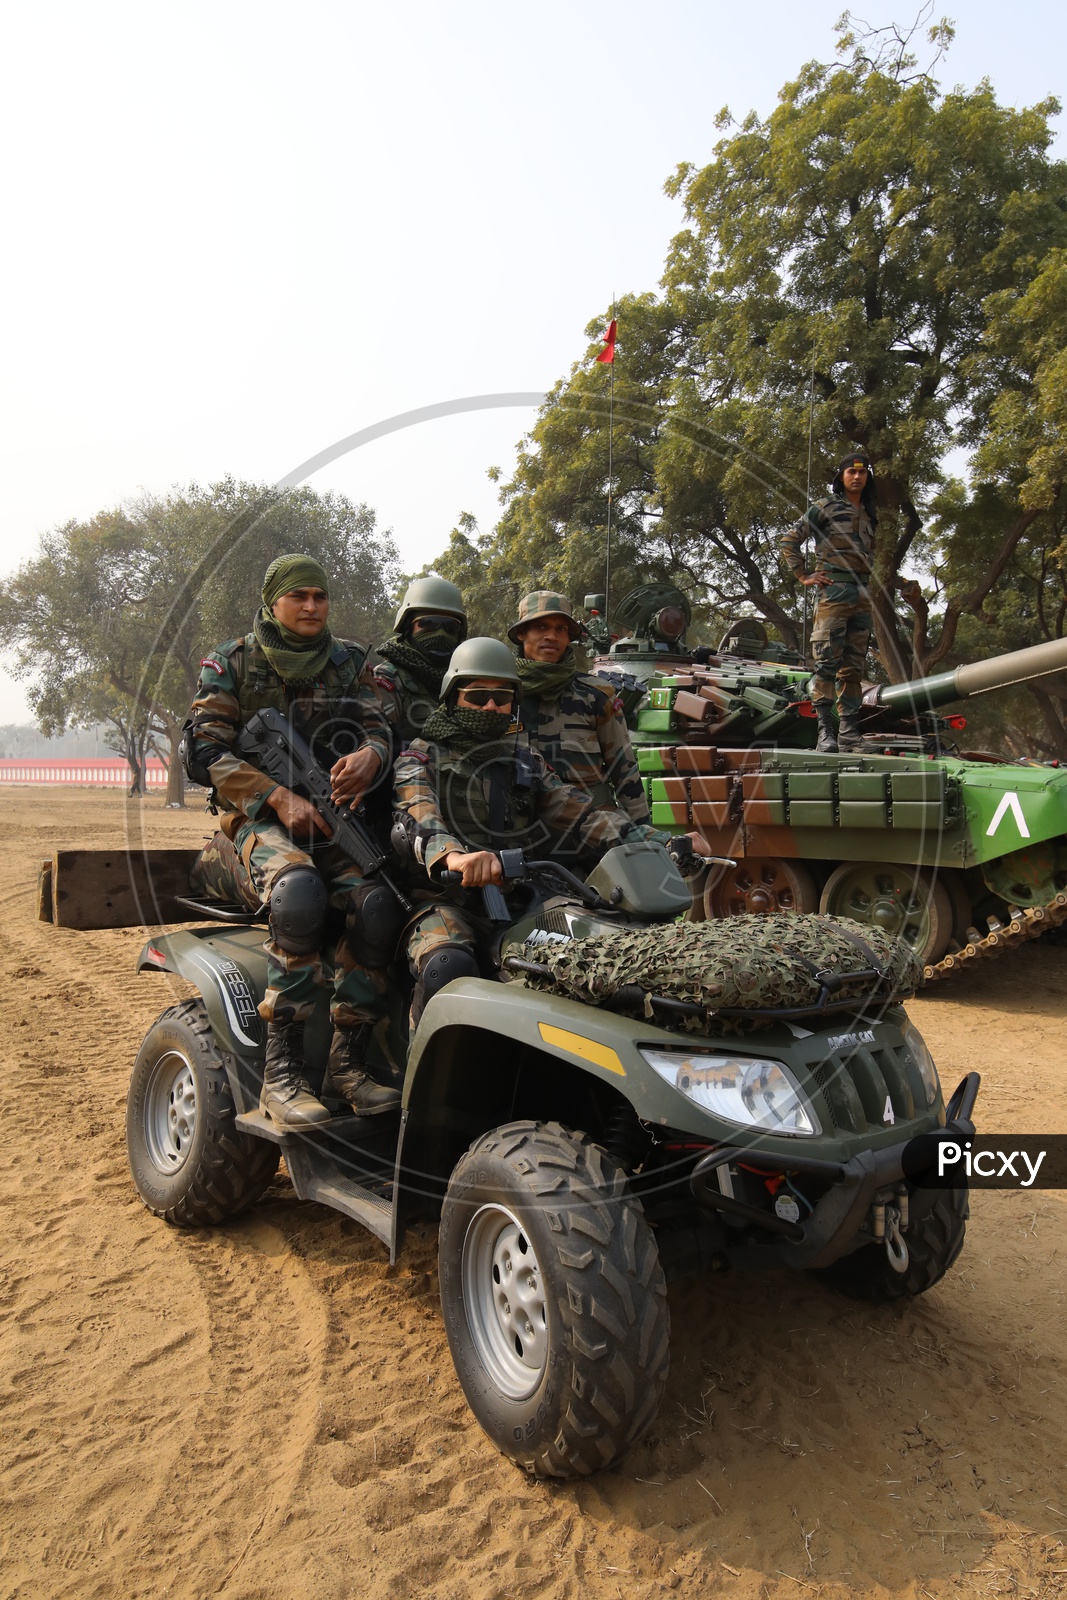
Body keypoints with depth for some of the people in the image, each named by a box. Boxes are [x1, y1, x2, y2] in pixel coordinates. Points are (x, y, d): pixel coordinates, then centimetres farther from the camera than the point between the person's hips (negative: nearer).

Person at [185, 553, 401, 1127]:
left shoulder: (350, 660, 16)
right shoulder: (231, 662, 7)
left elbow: (378, 727, 6)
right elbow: (205, 746, -3)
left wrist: (370, 755, -21)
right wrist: (278, 796, -17)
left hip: (334, 813, 3)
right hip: (258, 816, -3)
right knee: (297, 889, -37)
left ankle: (349, 1061, -19)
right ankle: (280, 1071, -30)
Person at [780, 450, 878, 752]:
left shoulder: (869, 514, 20)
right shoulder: (824, 508, 3)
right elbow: (790, 540, 1)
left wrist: (866, 580, 17)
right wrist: (803, 576, -3)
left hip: (862, 595, 6)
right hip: (833, 592, -6)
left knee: (854, 667, 5)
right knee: (827, 662, -10)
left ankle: (849, 731, 8)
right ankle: (825, 730, -11)